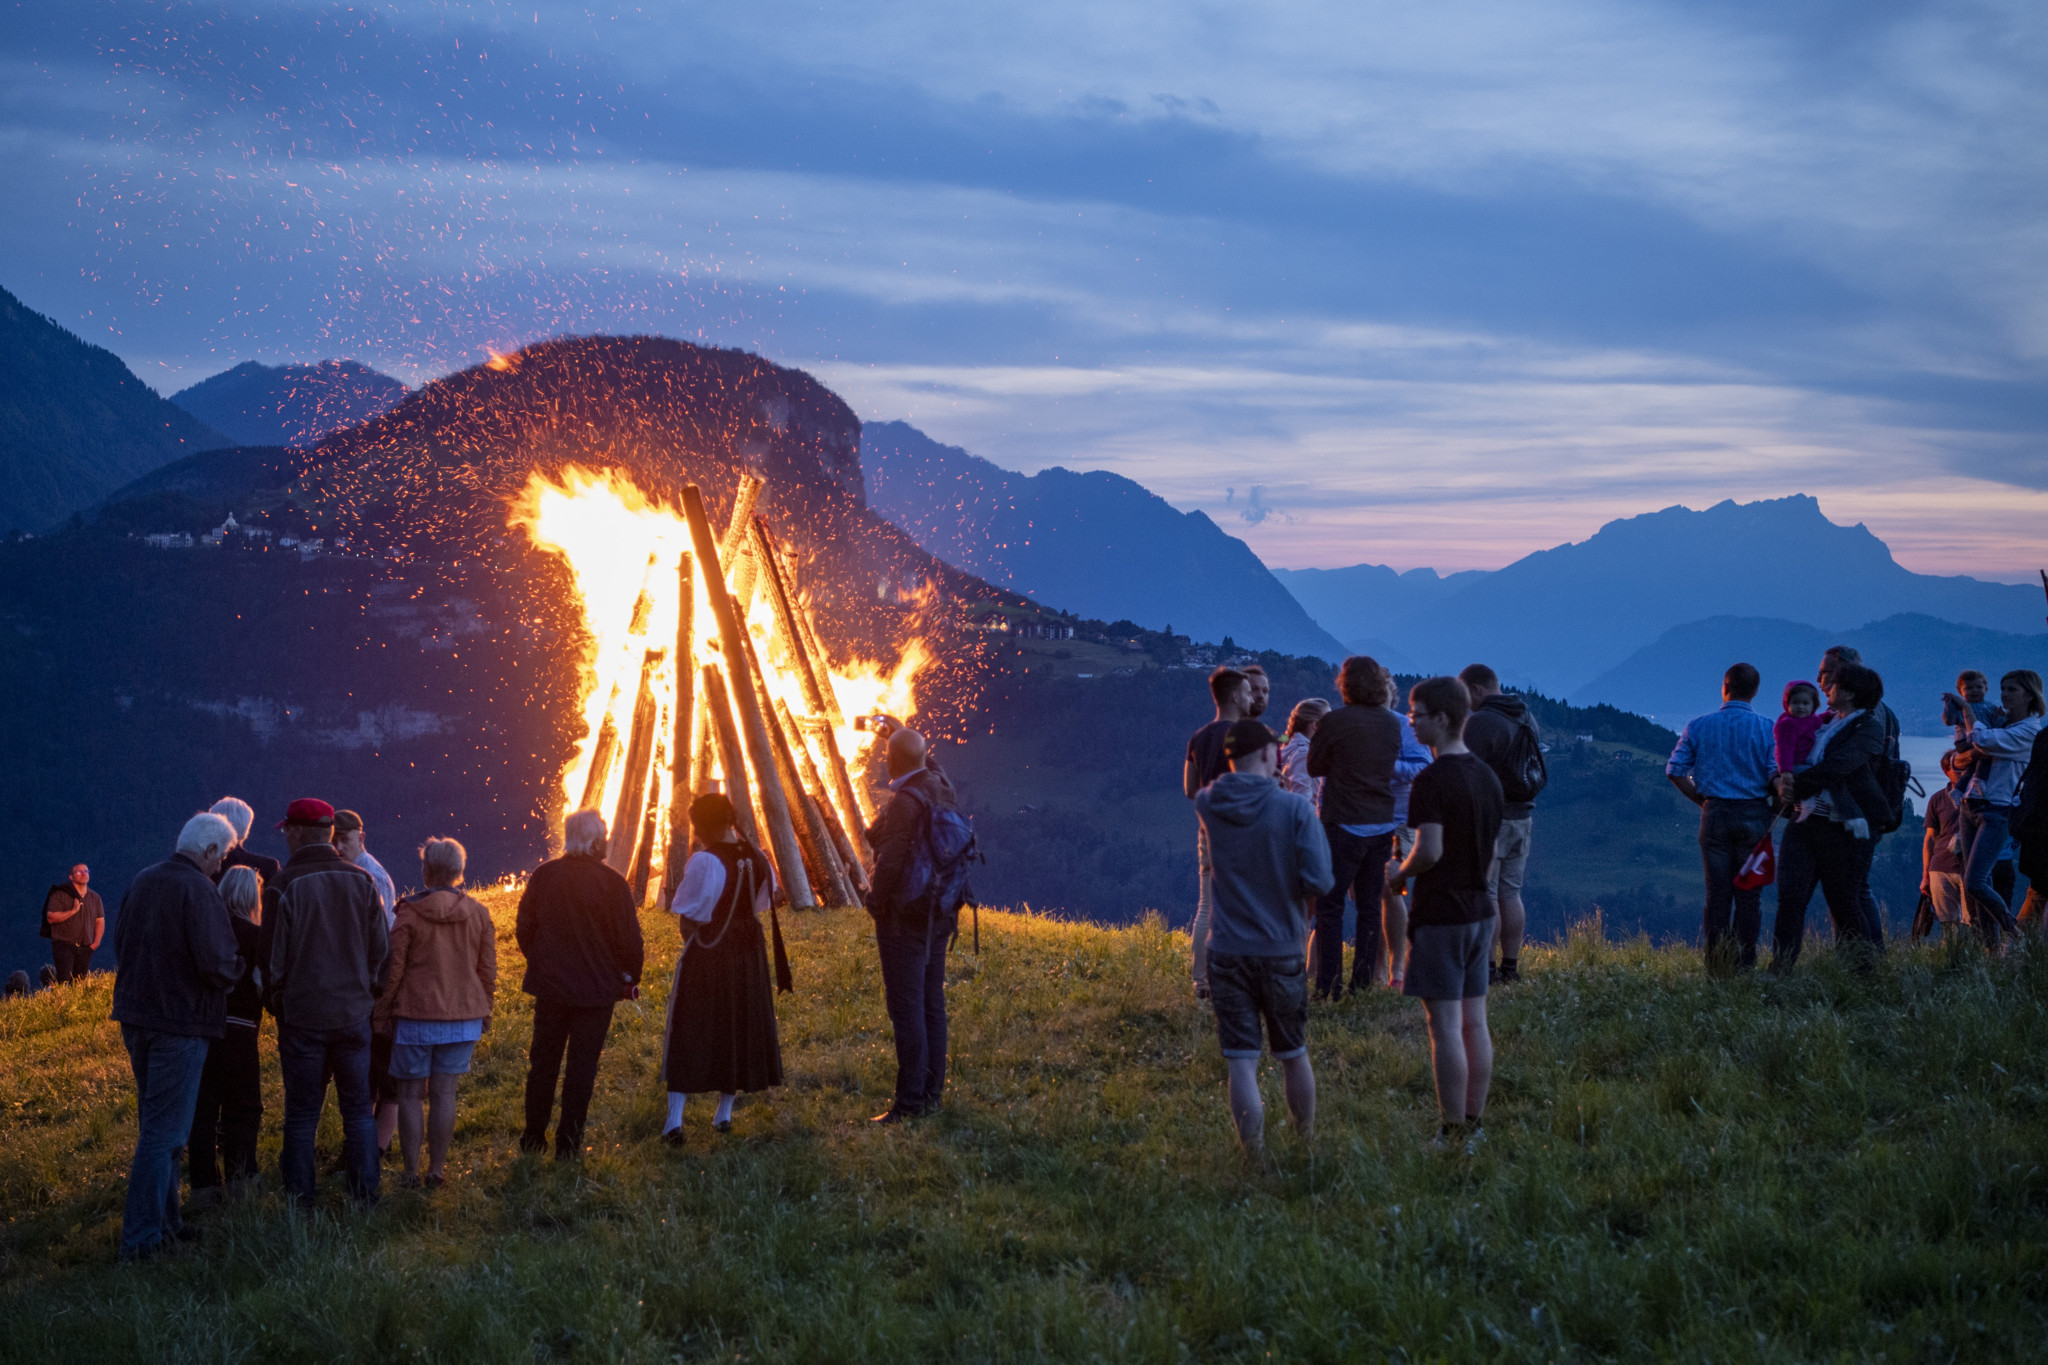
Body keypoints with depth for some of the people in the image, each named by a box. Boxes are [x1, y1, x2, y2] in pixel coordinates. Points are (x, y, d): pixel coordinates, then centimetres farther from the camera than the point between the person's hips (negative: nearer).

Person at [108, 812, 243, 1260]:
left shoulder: (141, 882, 8)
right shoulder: (198, 890, -16)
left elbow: (120, 944, 16)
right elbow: (216, 964, -22)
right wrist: (237, 967, -1)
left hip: (135, 1017, 8)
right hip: (180, 1022, -8)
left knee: (154, 1124, 19)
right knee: (163, 1131, -3)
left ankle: (165, 1221, 27)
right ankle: (141, 1236, -3)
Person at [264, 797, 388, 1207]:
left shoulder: (285, 884, -12)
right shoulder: (361, 880, 0)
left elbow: (274, 956, -8)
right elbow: (381, 947, 5)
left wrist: (275, 1001, 9)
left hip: (302, 1015, -3)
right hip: (353, 1013, 3)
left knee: (302, 1114, 5)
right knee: (358, 1109, 10)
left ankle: (300, 1200, 7)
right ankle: (366, 1196, 9)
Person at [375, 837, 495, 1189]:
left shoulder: (410, 913, -9)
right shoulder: (478, 914, 2)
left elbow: (393, 969, -6)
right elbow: (487, 970, 7)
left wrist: (383, 1013, 4)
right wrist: (483, 1011, 19)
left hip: (416, 1016, -3)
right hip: (463, 1016, 3)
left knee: (411, 1094, 5)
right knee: (444, 1093, 8)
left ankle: (411, 1173, 5)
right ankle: (437, 1171, 11)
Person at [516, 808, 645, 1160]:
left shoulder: (543, 875, -4)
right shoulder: (612, 884, -15)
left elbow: (524, 929, 5)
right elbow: (629, 941, -12)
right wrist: (631, 977, 5)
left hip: (549, 985, 3)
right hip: (596, 987, -3)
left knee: (543, 1060, 17)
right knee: (582, 1065, 6)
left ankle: (533, 1136, 23)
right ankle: (568, 1144, 8)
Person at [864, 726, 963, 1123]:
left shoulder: (905, 802, -19)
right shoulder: (944, 790, 6)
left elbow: (890, 862, -18)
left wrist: (875, 901, -7)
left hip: (905, 914, -9)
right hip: (940, 913, 9)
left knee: (906, 1008, -6)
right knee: (931, 1004, 14)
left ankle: (910, 1101, -5)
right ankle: (931, 1092, 19)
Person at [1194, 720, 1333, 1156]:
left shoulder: (1208, 805, -4)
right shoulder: (1295, 808, -13)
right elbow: (1318, 882, -17)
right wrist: (1302, 902, 4)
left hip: (1227, 952, 1)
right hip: (1282, 952, -1)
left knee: (1241, 1062, 0)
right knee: (1294, 1056, 17)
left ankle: (1254, 1153, -4)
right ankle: (1306, 1144, 31)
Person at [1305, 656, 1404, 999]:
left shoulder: (1334, 722, -12)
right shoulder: (1392, 723, 4)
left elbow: (1314, 767, -1)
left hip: (1344, 826, -5)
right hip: (1382, 826, 5)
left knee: (1330, 907, 0)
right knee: (1370, 907, 11)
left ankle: (1329, 987, -4)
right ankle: (1363, 982, 12)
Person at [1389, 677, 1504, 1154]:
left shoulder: (1432, 780, -16)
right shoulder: (1487, 776, 10)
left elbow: (1430, 850, -22)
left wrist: (1400, 873, -4)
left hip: (1440, 914, -8)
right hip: (1480, 912, 8)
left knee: (1445, 1026, -5)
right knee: (1474, 1022, 11)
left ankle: (1451, 1134, -3)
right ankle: (1474, 1126, 16)